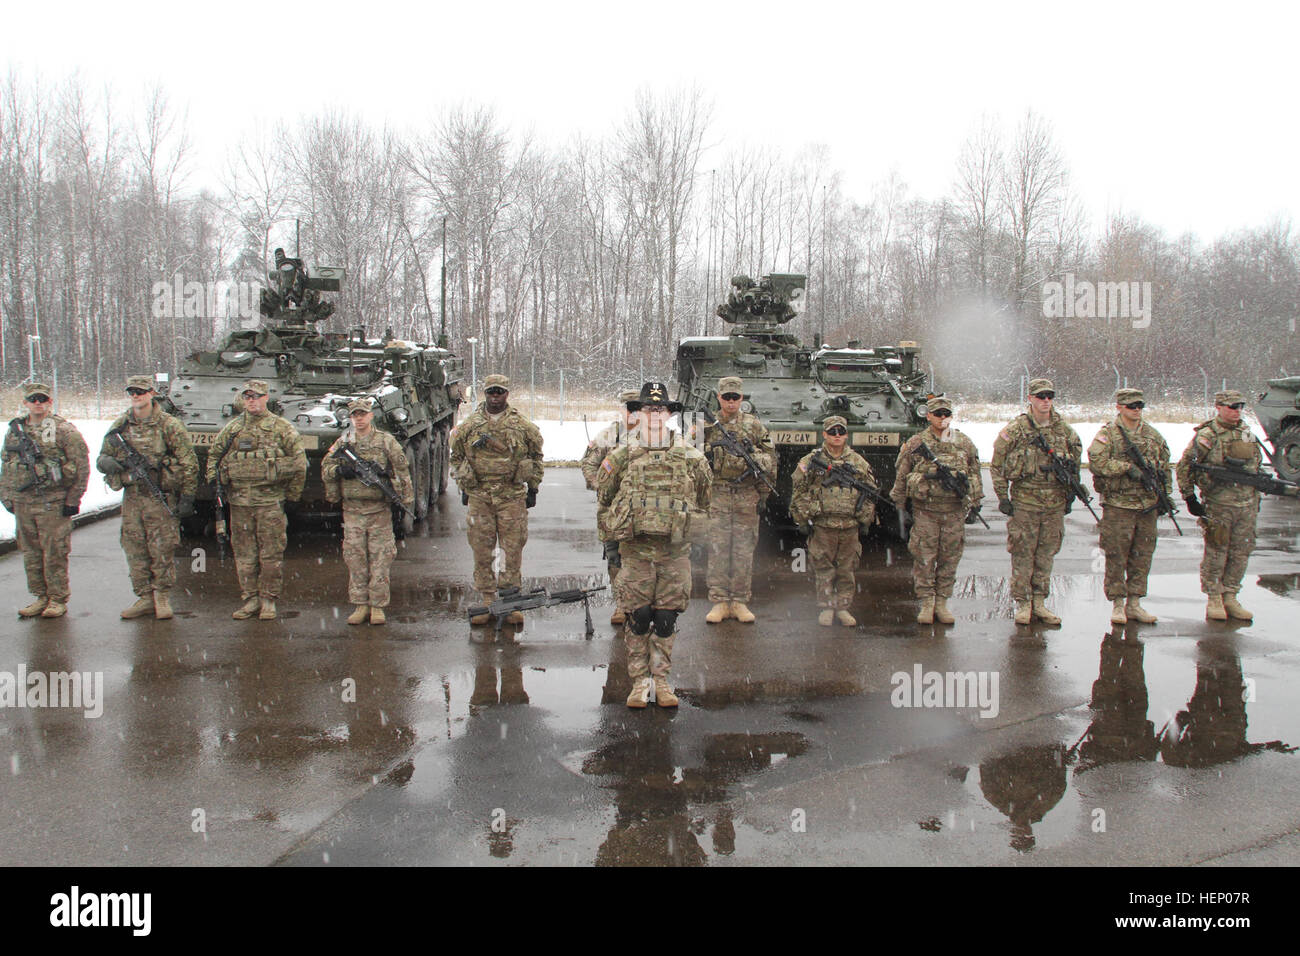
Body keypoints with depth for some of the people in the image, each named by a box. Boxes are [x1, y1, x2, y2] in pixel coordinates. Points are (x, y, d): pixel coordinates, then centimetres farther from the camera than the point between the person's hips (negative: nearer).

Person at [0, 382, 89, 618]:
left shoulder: (63, 429, -4)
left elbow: (81, 465, -6)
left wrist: (73, 499, -8)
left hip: (53, 502, -5)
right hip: (22, 502, 5)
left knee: (55, 553, -2)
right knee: (31, 554, 10)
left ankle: (58, 599, 8)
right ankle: (41, 597, 21)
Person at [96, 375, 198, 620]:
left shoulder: (170, 425, -4)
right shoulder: (120, 425, 9)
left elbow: (189, 464, -4)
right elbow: (102, 457, 18)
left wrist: (187, 496, -9)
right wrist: (106, 462, -8)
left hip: (162, 498, -4)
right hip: (131, 496, 4)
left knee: (163, 550, -1)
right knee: (135, 551, 7)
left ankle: (162, 597, 13)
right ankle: (145, 598, 17)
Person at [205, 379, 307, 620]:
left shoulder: (281, 428, 1)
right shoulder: (232, 428, 12)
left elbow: (299, 462, 2)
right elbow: (213, 455, 22)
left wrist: (292, 494, 2)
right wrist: (213, 481, 9)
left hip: (270, 502, -3)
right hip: (239, 501, 3)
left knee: (271, 553, -1)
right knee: (244, 553, 7)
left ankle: (268, 600, 8)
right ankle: (250, 598, 16)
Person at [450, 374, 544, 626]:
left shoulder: (523, 426, 4)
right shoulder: (468, 426, 6)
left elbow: (536, 456, 13)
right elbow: (456, 457, 17)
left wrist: (532, 488, 10)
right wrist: (463, 485, 11)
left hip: (513, 496, -1)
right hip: (479, 496, 1)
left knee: (513, 550, 0)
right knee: (482, 552, 4)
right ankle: (486, 602, 13)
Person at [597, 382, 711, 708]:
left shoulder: (689, 455, 6)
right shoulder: (624, 454, 4)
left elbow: (704, 498, 17)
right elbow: (603, 494, 12)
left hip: (675, 550, 1)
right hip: (636, 549, 0)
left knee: (666, 619, 6)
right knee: (638, 618, 3)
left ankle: (662, 681, 20)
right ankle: (639, 682, 16)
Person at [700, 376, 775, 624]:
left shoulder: (754, 425, 7)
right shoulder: (707, 425, 7)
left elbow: (770, 457, 8)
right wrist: (706, 457, -4)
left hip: (746, 496, 0)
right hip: (716, 495, 0)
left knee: (744, 550, 3)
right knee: (717, 549, -1)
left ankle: (740, 602, 11)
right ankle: (719, 602, 5)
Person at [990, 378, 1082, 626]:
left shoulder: (1065, 430, 7)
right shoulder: (1015, 430, -5)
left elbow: (1075, 463, 20)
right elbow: (996, 466, -1)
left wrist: (1070, 493, 15)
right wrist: (1002, 497, -4)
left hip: (1055, 503, 4)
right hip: (1024, 501, -4)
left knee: (1046, 554, 9)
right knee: (1023, 554, 0)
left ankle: (1039, 602, 19)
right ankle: (1022, 603, 9)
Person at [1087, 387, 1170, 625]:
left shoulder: (1153, 435, 13)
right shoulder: (1107, 433, -4)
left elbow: (1164, 467, 20)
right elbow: (1096, 462, -17)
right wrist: (1128, 467, -20)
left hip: (1148, 505, 5)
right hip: (1118, 505, -5)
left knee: (1142, 556, 8)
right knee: (1116, 556, -1)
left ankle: (1134, 603, 17)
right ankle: (1117, 605, 8)